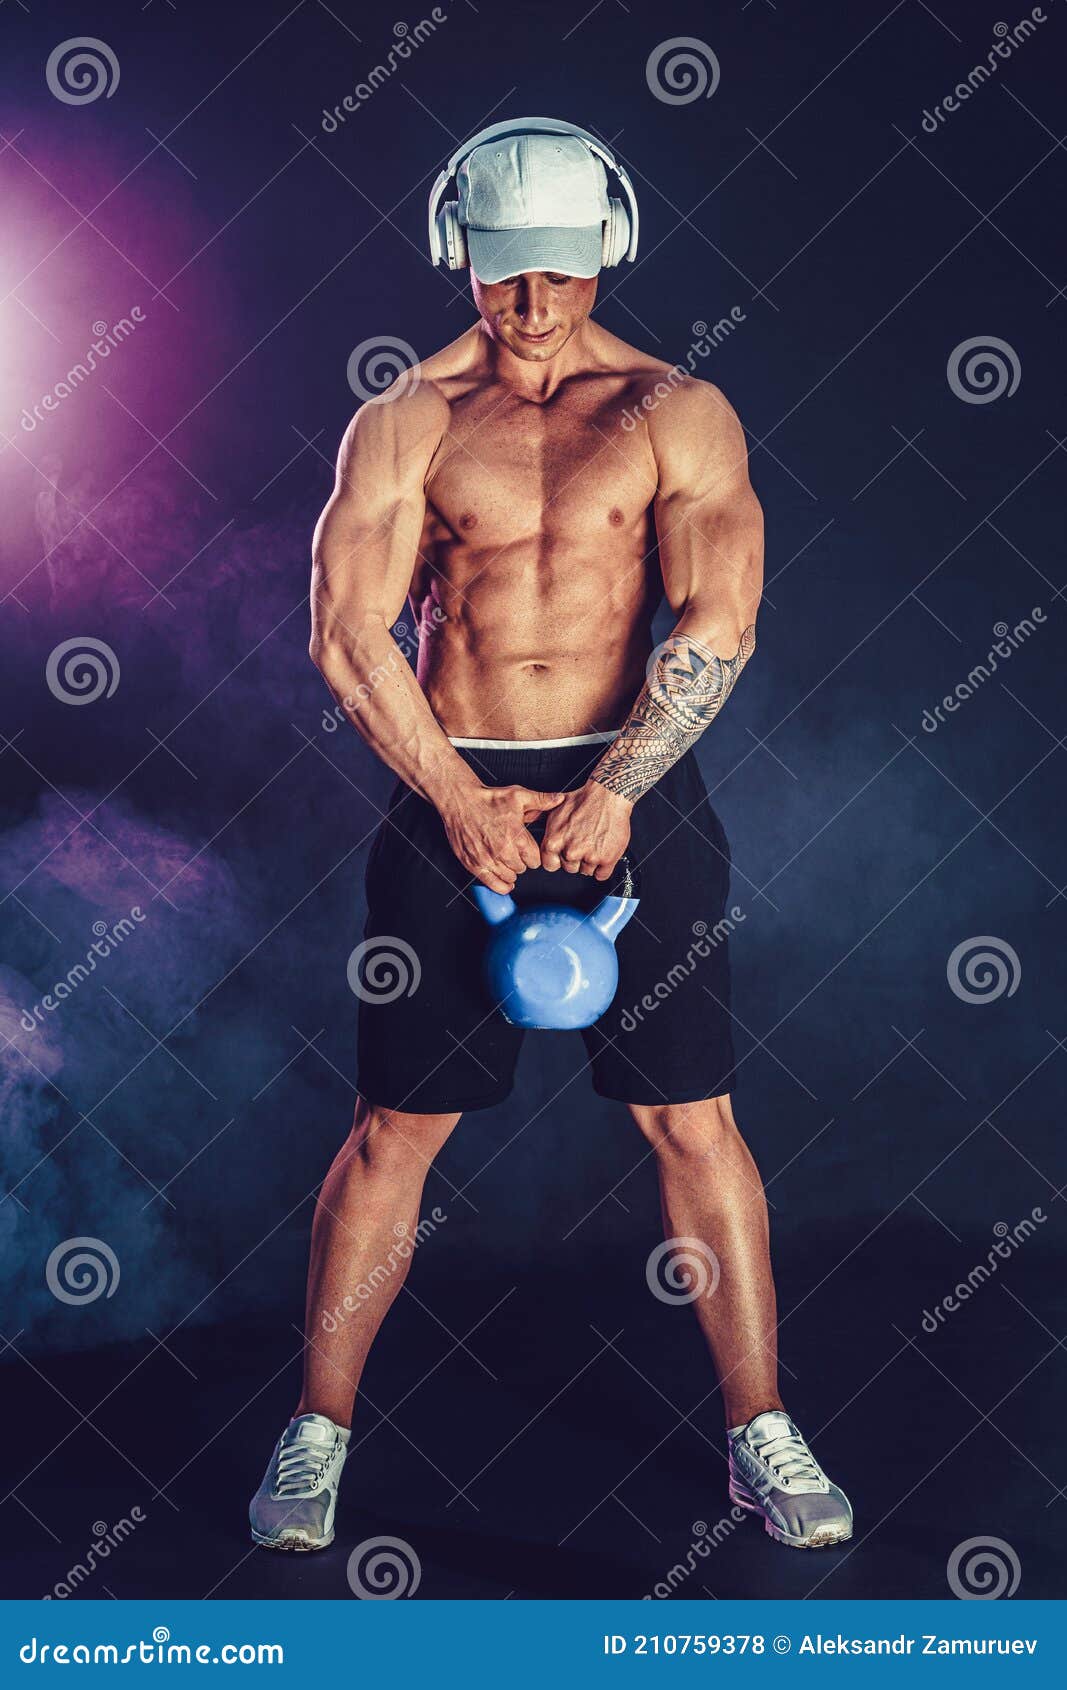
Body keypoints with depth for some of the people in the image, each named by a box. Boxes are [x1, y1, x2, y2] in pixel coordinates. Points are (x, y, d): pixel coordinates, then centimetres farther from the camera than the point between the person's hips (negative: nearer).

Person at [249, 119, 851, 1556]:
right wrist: (463, 802, -13)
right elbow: (350, 633, -4)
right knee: (396, 1125, 4)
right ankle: (317, 1430, 20)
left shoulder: (677, 412, 4)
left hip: (639, 794, 0)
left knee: (694, 1118, 2)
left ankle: (761, 1436, 17)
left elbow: (720, 623, -6)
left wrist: (611, 794, -15)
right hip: (450, 791, 0)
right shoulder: (405, 423, 5)